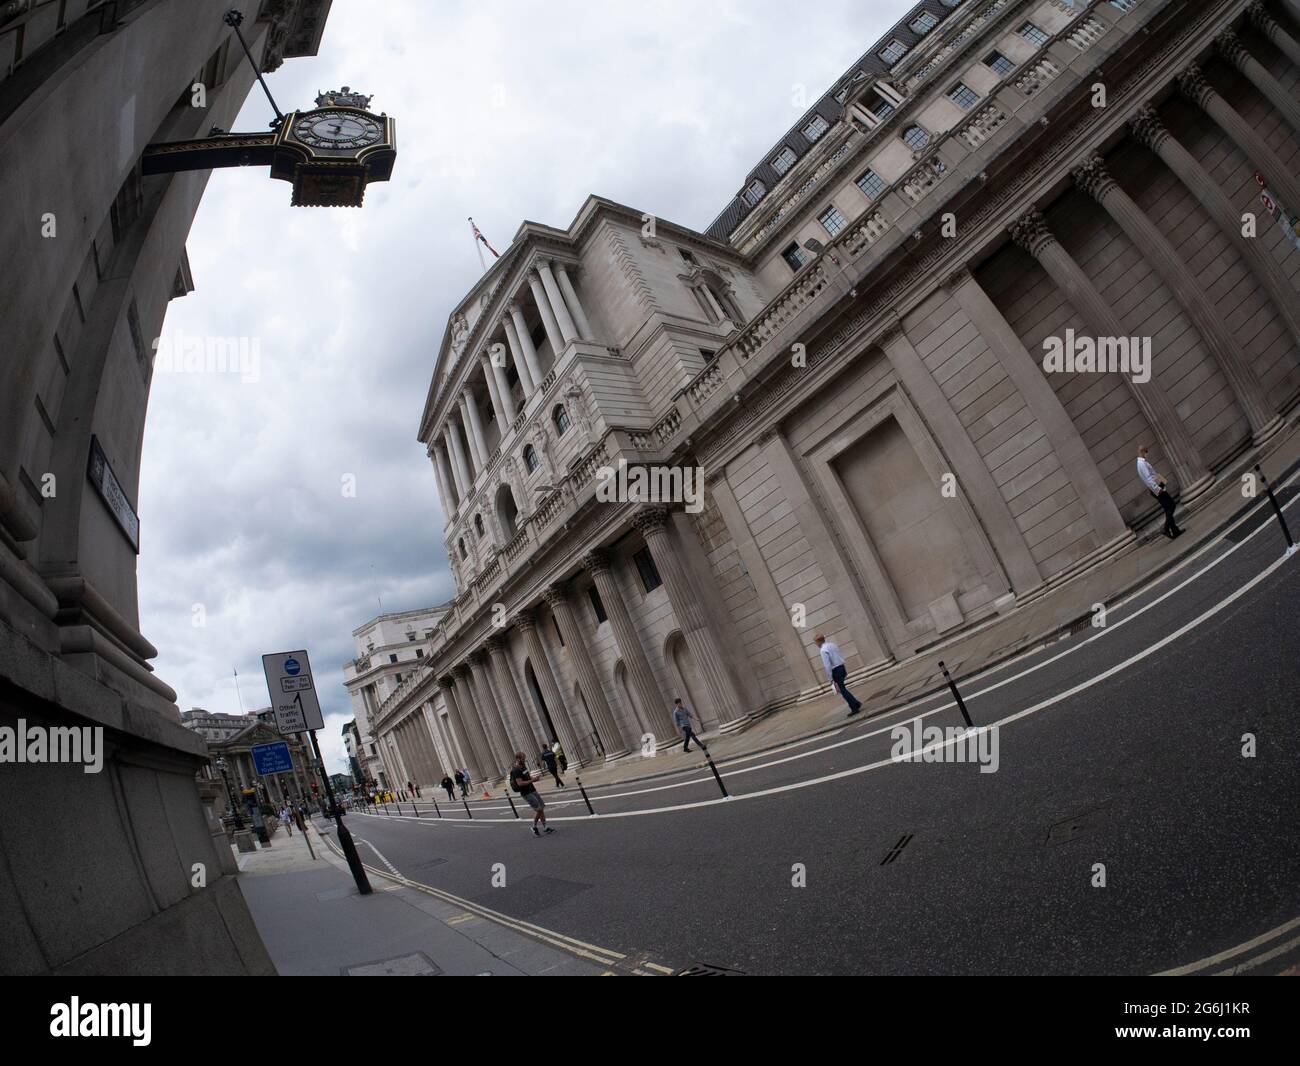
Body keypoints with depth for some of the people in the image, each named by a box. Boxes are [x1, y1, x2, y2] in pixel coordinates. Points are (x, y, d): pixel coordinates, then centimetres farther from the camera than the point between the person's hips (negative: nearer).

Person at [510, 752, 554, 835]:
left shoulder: (524, 766, 10)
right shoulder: (516, 771, -18)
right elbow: (520, 783, -26)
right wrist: (531, 780, -21)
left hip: (533, 791, 9)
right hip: (527, 794, -9)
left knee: (542, 808, 6)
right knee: (539, 810, -9)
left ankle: (546, 827, 12)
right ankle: (534, 827, 8)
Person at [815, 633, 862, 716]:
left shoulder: (823, 650, -16)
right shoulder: (832, 644, 9)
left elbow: (827, 665, -19)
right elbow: (841, 657, 15)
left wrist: (831, 678, -14)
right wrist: (845, 670, 21)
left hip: (836, 670, -8)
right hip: (842, 667, 8)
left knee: (842, 690, 3)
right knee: (843, 689, 21)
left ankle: (854, 708, 6)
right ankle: (856, 703, 19)